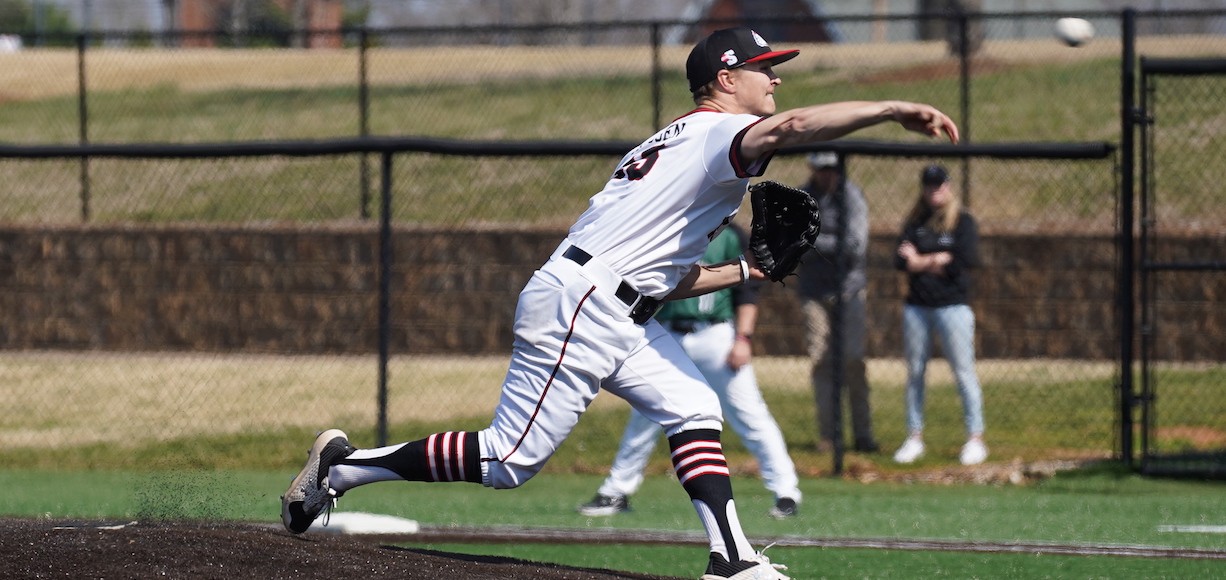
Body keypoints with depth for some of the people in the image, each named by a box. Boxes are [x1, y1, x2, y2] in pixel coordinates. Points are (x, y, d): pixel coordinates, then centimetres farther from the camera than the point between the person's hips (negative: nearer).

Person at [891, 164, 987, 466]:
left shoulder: (963, 221, 1)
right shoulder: (914, 223, 12)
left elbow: (966, 260, -12)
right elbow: (901, 260, 0)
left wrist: (921, 261, -5)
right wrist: (939, 260, -9)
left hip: (952, 304, -4)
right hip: (917, 306, 4)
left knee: (964, 371, -6)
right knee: (914, 372, 6)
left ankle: (975, 438, -3)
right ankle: (914, 438, 12)